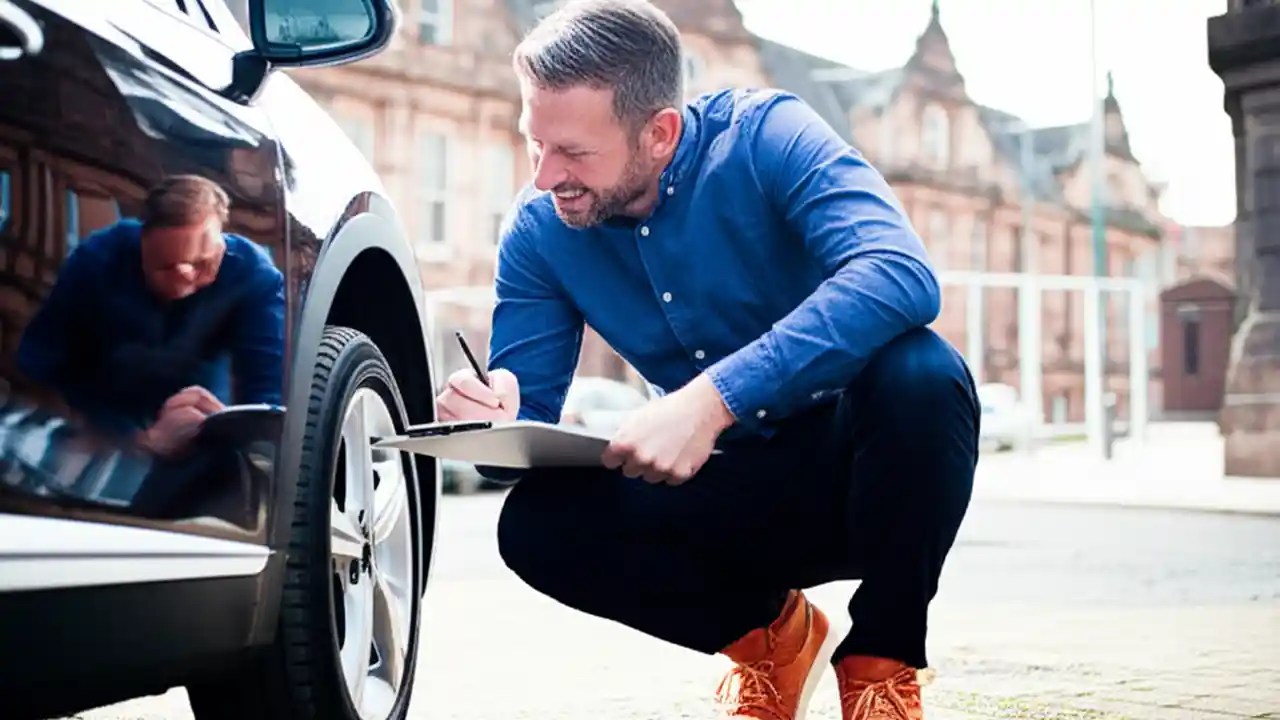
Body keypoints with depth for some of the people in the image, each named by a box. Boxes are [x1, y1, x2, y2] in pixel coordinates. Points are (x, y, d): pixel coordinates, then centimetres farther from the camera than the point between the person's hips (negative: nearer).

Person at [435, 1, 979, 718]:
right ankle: (770, 633, 5)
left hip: (862, 468, -3)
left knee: (920, 372, -36)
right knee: (538, 524, -21)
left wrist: (712, 401, -46)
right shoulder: (540, 230, -7)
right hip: (738, 492, 4)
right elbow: (529, 412, -3)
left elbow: (901, 274, -37)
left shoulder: (764, 137, -20)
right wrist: (496, 426, -29)